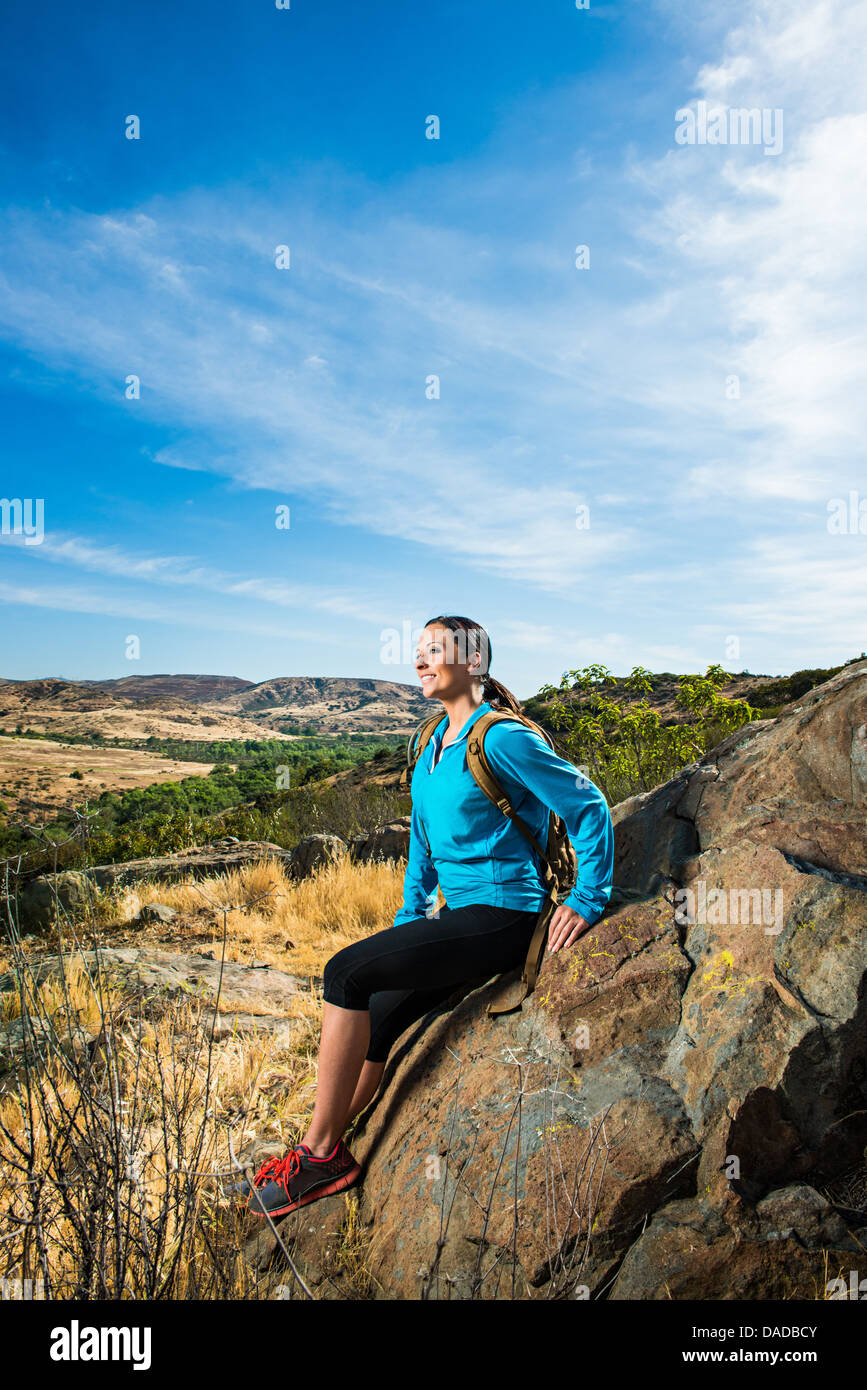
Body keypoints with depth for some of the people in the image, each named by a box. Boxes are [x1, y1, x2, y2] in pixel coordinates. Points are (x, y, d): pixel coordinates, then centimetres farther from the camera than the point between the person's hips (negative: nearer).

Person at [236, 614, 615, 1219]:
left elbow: (588, 806, -12)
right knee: (373, 1023, 3)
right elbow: (424, 838, 21)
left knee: (346, 973, -15)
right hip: (460, 916, 9)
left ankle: (320, 1156, -2)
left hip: (501, 917, -8)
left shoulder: (502, 739, -16)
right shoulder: (434, 742, 11)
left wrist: (589, 900, -13)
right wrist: (409, 917, 18)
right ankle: (326, 1150, 18)